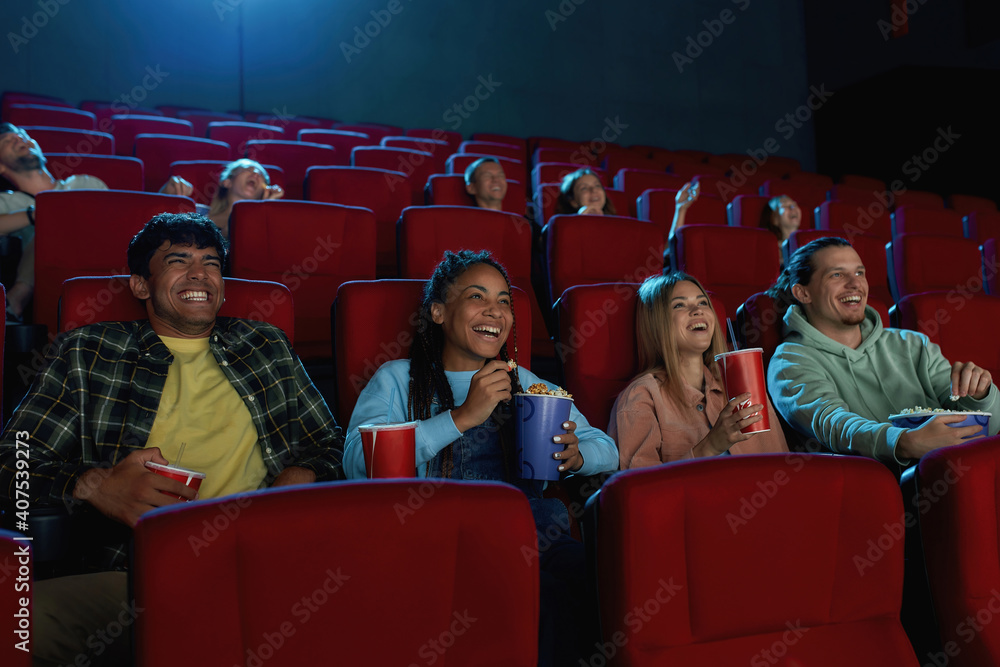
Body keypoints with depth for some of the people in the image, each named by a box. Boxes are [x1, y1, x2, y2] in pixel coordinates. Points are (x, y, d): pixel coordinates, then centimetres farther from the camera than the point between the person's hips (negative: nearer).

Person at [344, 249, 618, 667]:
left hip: (534, 537, 4)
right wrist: (462, 417, -12)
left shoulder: (524, 383, 24)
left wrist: (575, 455, -5)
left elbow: (607, 451, 20)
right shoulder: (398, 380, 12)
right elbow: (358, 461, -8)